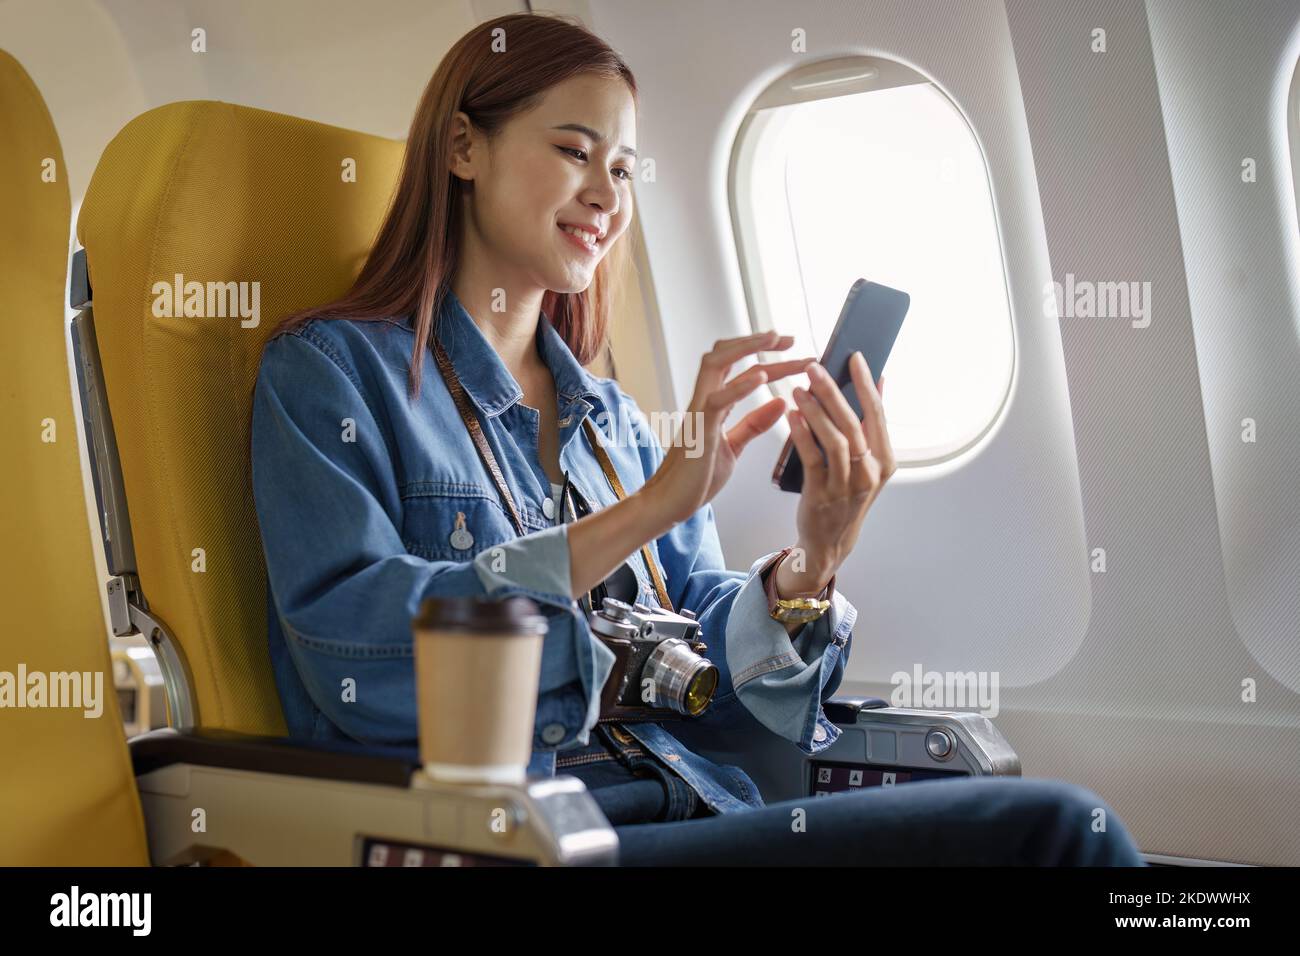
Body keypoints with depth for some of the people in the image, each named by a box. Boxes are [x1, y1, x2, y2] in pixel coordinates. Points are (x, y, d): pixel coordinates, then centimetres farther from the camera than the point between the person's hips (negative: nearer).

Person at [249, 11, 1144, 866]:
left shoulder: (614, 418, 19)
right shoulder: (329, 367, 2)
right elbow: (354, 660, -14)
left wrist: (809, 565, -9)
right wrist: (644, 510, -17)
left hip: (692, 805, 6)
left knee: (1051, 820, -20)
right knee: (1052, 829, -22)